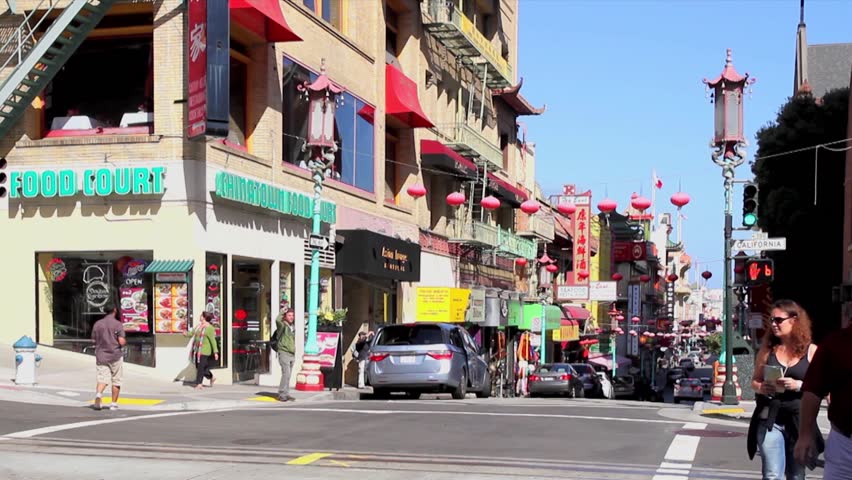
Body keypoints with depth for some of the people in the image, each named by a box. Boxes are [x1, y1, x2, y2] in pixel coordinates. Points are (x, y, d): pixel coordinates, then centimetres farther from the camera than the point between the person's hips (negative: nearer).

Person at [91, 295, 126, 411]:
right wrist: (125, 341, 8)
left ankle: (98, 393, -27)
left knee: (102, 379, 1)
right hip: (115, 356, -3)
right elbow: (121, 342, -15)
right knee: (116, 381, 9)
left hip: (101, 356, 3)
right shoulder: (118, 324, -9)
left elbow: (94, 340, 8)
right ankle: (114, 403, 13)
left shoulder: (97, 324, 3)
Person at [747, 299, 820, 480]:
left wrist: (798, 385, -18)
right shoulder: (767, 349, 6)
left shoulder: (811, 351, 0)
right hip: (769, 420, 1)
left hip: (799, 420, 0)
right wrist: (761, 387, -10)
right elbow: (754, 381, 12)